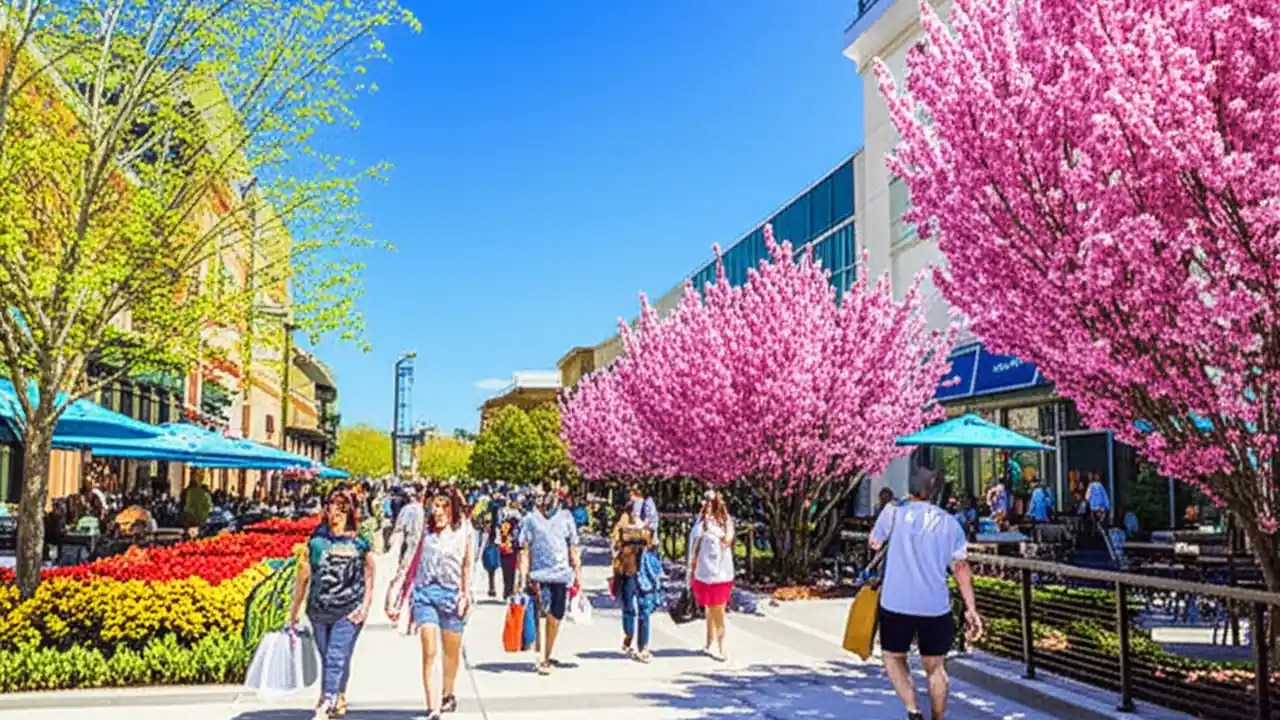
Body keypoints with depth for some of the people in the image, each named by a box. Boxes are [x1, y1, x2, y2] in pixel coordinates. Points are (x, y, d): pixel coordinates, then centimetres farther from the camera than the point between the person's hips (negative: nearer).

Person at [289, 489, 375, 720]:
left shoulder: (360, 543, -1)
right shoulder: (316, 541, 4)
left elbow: (369, 578, 4)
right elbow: (303, 577, 10)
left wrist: (365, 606, -5)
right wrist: (294, 610, 13)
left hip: (348, 611, -3)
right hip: (319, 610, 3)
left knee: (336, 658, -10)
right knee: (327, 658, 13)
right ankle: (338, 700, 29)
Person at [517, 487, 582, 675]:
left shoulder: (565, 517, 10)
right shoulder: (531, 519, 4)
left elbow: (573, 547, 14)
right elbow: (524, 549, 3)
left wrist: (577, 572, 11)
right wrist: (524, 576, -4)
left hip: (562, 574, 2)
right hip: (539, 574, -2)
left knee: (555, 619, 4)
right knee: (548, 614, -16)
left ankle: (546, 659, 19)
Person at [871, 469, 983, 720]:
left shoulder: (895, 511, 0)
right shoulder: (950, 523, 8)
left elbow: (875, 543, 13)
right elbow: (961, 568, 4)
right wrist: (971, 609, 5)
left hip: (896, 603, -2)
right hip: (936, 606, 2)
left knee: (894, 656, 17)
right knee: (935, 666, 16)